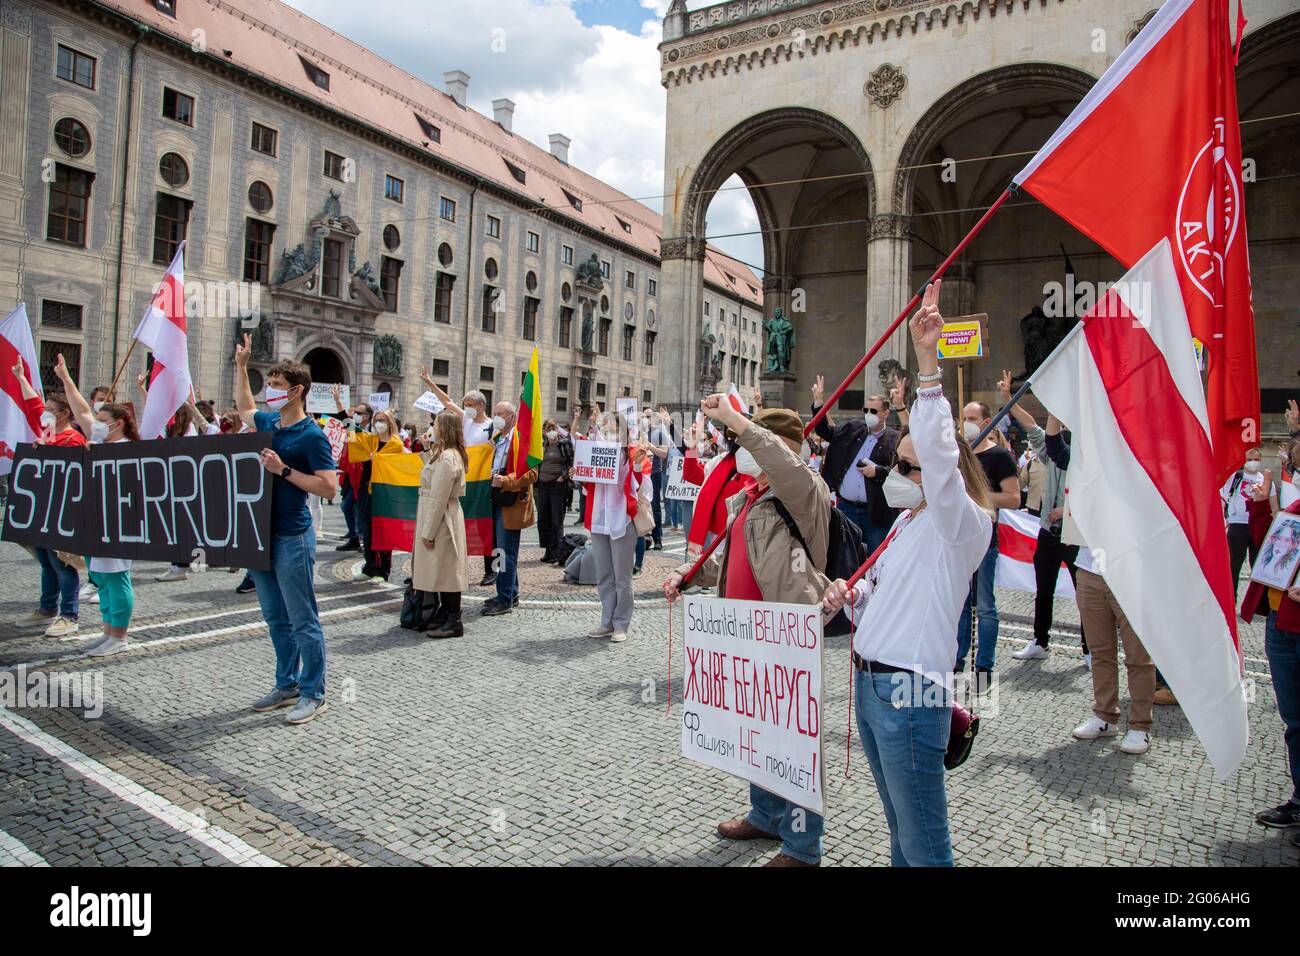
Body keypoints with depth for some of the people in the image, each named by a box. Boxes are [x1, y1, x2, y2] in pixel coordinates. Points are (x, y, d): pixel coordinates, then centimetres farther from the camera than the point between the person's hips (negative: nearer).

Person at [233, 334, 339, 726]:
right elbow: (244, 407, 33)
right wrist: (241, 366, 28)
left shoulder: (312, 436, -13)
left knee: (303, 621, 0)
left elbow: (329, 488, -18)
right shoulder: (267, 424, 10)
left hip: (292, 538, -8)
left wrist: (284, 470, -21)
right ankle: (287, 685, 28)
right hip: (262, 534, 8)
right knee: (276, 619, 16)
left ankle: (313, 694, 10)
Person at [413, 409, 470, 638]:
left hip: (441, 519, -10)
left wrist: (428, 532, -19)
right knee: (442, 569, 17)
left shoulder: (446, 458, -20)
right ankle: (445, 613, 28)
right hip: (446, 516, 10)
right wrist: (427, 449, 18)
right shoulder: (451, 454, 12)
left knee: (445, 569, -4)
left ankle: (453, 622, 4)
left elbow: (438, 499, -21)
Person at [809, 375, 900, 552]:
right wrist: (818, 401, 4)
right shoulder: (851, 430, 10)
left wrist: (877, 471, -20)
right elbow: (824, 431, 12)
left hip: (876, 512, -4)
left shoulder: (894, 439, -4)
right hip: (846, 507, 4)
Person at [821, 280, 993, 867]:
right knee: (899, 833, 21)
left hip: (910, 693, -9)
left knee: (925, 848, 2)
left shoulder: (963, 525, -12)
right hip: (868, 685, 9)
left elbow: (938, 450, -31)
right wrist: (850, 596, 2)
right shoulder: (907, 521, 14)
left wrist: (928, 364, -38)